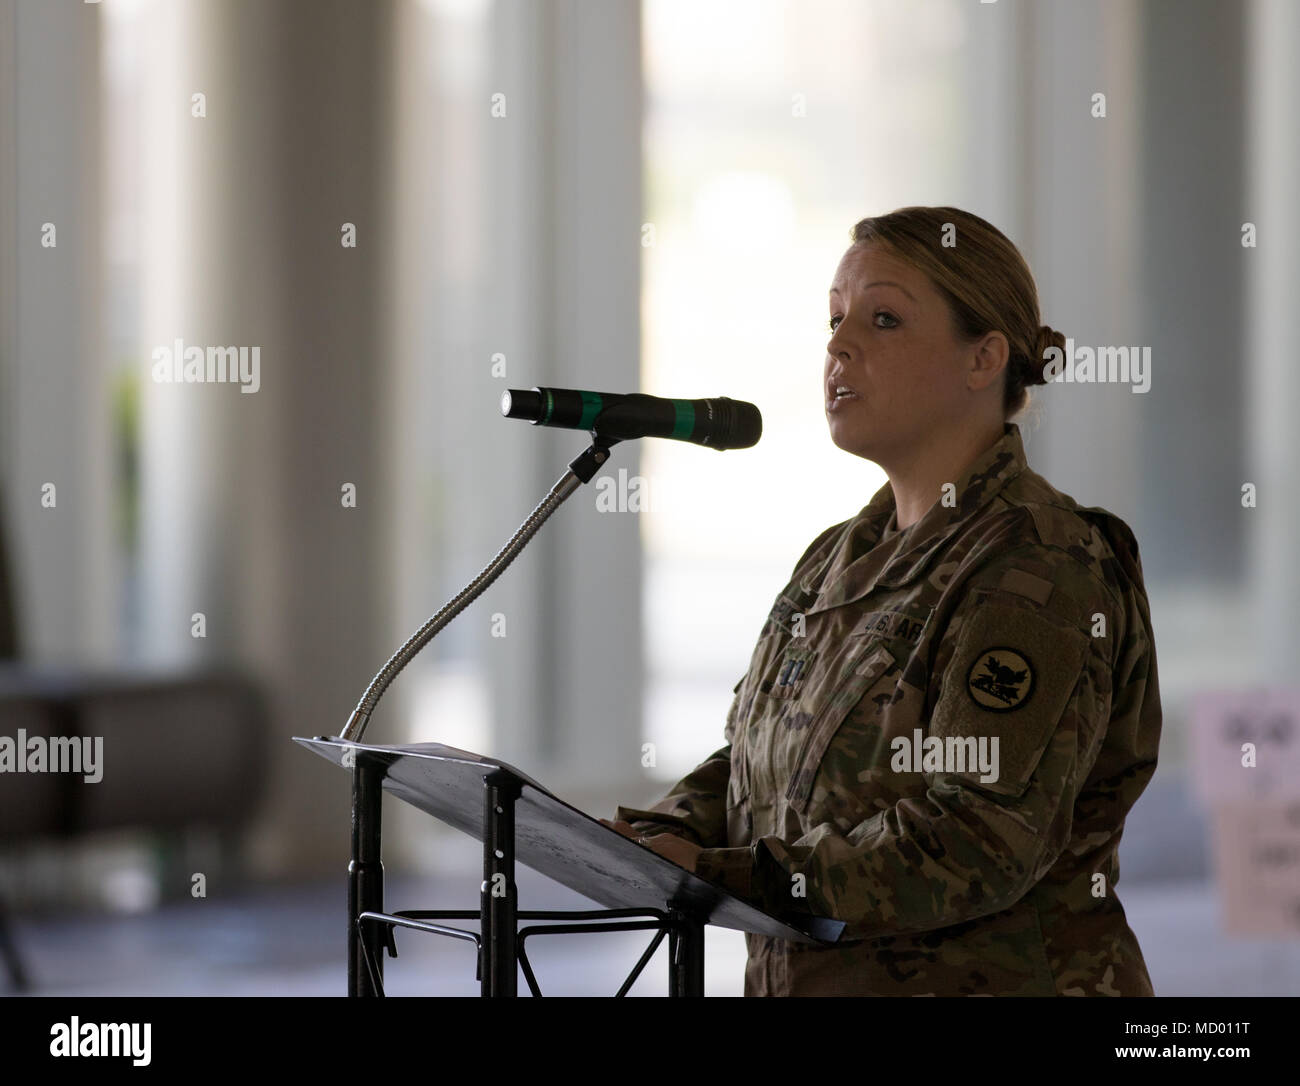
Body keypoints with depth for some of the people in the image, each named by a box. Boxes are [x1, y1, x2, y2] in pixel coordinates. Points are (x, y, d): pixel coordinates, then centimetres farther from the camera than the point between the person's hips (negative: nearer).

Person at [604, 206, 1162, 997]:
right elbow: (751, 758, 15)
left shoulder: (1038, 575, -15)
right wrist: (661, 838, -6)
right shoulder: (842, 561, 13)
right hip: (813, 978, 7)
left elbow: (978, 844, -23)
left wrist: (725, 878, -26)